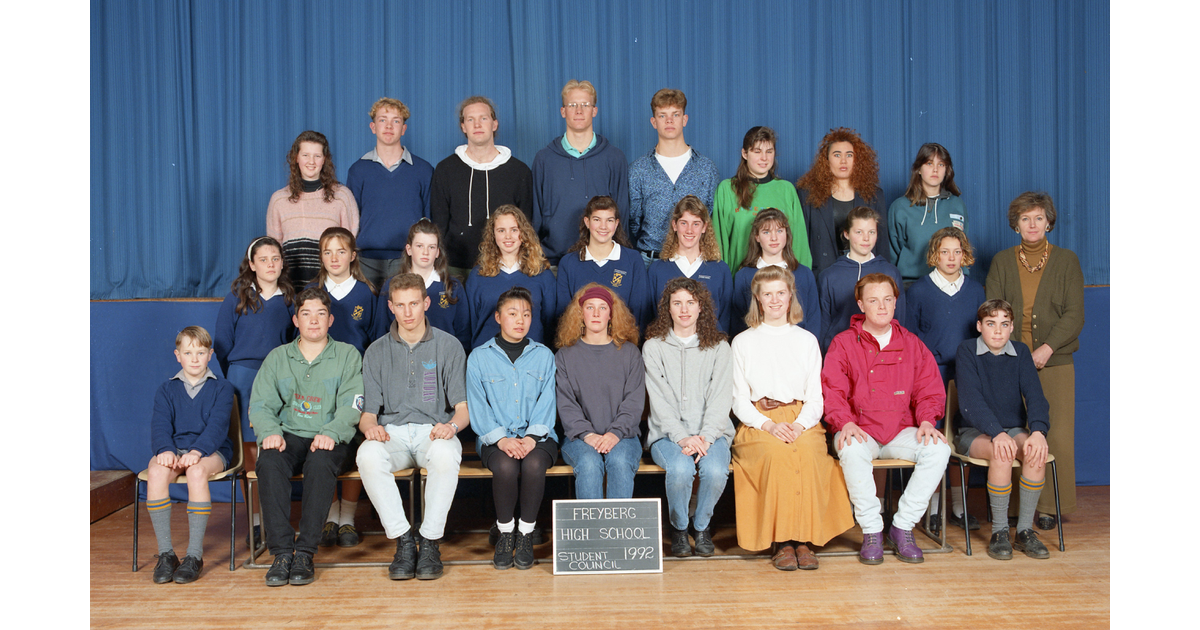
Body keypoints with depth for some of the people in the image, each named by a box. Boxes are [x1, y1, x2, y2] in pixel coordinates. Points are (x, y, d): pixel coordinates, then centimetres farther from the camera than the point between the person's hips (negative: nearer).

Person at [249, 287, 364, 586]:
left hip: (328, 439, -2)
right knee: (269, 462, -31)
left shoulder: (348, 355, 10)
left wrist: (330, 433, -21)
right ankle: (281, 551, -29)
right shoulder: (277, 357, 17)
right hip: (288, 436, 2)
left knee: (321, 462, -35)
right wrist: (271, 432, -14)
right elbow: (260, 404, 8)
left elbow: (351, 405, -2)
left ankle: (305, 553, -31)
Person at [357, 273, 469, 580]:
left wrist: (451, 425, -21)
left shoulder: (449, 346, 7)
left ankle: (430, 541, -21)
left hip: (435, 431, -1)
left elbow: (463, 409, 3)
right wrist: (370, 426, -16)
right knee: (368, 455, -34)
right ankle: (403, 540, -20)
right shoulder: (376, 352, 12)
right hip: (391, 433, 2)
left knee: (446, 454, -37)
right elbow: (368, 413, 9)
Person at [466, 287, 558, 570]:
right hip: (495, 437, 0)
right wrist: (500, 438, -15)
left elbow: (547, 402, 3)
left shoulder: (544, 355, 12)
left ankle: (526, 533, -13)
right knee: (505, 466, -33)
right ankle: (505, 532, -10)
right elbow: (477, 406, 0)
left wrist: (532, 436, -14)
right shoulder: (479, 357, 9)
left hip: (537, 435, 1)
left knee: (534, 464, -33)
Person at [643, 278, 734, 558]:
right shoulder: (654, 346, 6)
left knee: (715, 470, -30)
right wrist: (682, 437, -17)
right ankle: (679, 527, -3)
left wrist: (706, 436, -15)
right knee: (680, 468, -32)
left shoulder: (719, 346, 10)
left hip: (711, 432, 1)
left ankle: (702, 526, -1)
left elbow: (721, 398, 1)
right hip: (668, 433, -1)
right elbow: (660, 400, -3)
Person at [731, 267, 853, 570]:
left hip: (802, 422, 1)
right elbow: (739, 400, 8)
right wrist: (770, 425, -12)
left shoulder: (807, 340, 19)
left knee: (807, 453, -34)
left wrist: (800, 424, -10)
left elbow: (815, 397, 12)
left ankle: (804, 538, -26)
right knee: (777, 454, -35)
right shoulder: (743, 342, 14)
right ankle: (781, 541, -27)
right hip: (758, 423, -1)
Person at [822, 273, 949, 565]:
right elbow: (831, 390, -2)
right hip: (860, 431, -3)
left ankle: (902, 527, -13)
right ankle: (871, 531, -20)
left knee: (939, 449, -26)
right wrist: (845, 423, -20)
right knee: (852, 451, -37)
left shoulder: (911, 344, 14)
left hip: (901, 431, 3)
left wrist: (926, 420, -9)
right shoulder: (843, 343, 5)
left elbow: (930, 389, 11)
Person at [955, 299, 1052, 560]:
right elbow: (970, 400, -17)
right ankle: (999, 532, -19)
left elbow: (1034, 394, -7)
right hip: (974, 431, -3)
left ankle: (1025, 530, -16)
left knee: (1036, 451, -29)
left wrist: (1038, 431, -26)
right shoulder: (967, 350, -5)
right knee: (1002, 455, -34)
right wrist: (997, 433, -31)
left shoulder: (1021, 352, 6)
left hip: (1014, 429, 3)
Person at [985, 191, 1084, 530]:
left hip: (1055, 362, 0)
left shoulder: (1066, 260, 8)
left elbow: (1074, 314, 0)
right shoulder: (1002, 261, 12)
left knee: (1056, 435, -4)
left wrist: (1047, 348, -13)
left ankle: (1051, 507, 8)